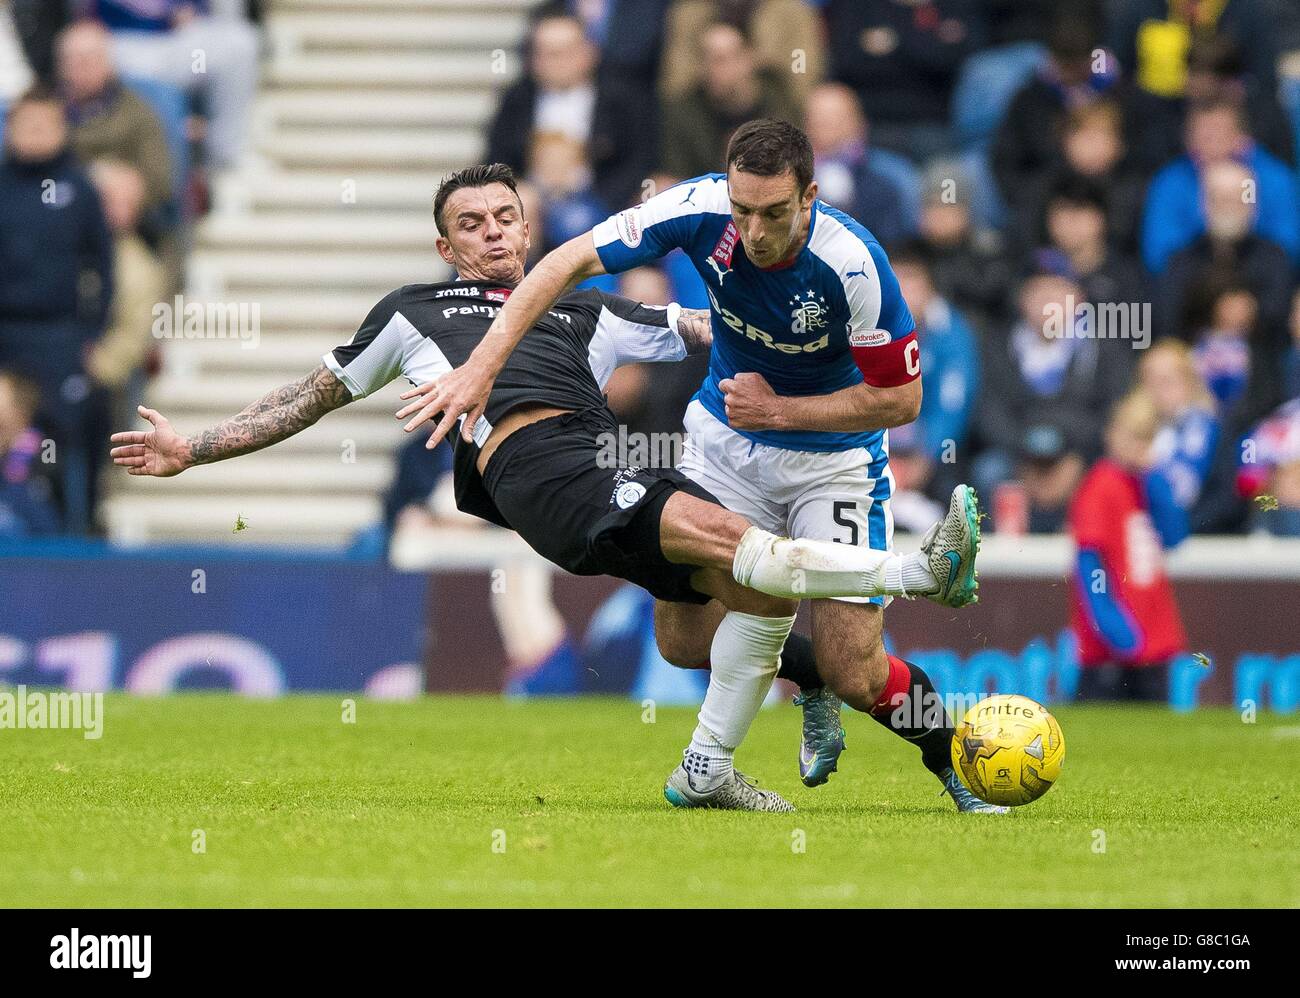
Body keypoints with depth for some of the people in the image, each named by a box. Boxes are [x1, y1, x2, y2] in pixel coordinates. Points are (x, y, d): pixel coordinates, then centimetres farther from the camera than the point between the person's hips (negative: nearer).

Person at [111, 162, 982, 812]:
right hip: (526, 459, -5)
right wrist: (193, 450, 32)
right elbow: (315, 397, 36)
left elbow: (706, 329, 36)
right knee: (719, 531, -28)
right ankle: (920, 572, -40)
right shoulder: (414, 311, 31)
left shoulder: (584, 312, 36)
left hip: (609, 457, 5)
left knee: (763, 592, -14)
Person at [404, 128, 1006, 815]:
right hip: (727, 437, 4)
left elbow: (900, 399, -20)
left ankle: (957, 764, 16)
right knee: (684, 638, -3)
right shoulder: (703, 208, -24)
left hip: (834, 456, -4)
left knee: (853, 673, -12)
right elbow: (569, 262, -19)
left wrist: (780, 409, -24)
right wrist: (482, 365, -28)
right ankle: (814, 682, 25)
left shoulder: (851, 262, -31)